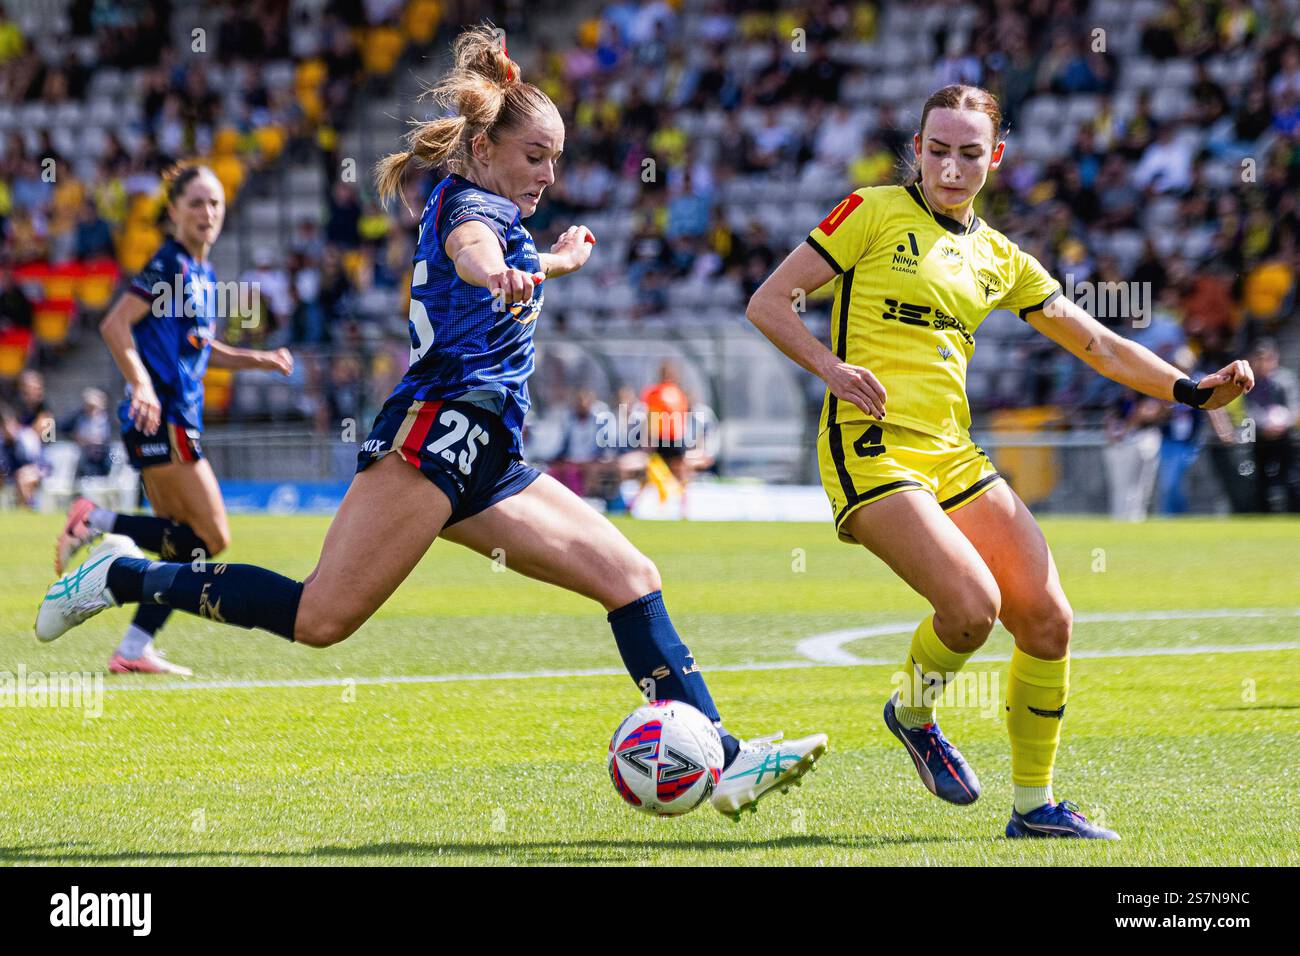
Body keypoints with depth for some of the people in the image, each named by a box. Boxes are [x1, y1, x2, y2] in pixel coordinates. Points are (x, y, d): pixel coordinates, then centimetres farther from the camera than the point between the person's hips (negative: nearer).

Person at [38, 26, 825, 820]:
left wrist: (559, 260, 69)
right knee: (322, 619, -16)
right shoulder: (471, 203, -2)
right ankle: (125, 577, -1)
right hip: (439, 426, -10)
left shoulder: (486, 212, 26)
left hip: (486, 457, 10)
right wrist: (501, 276, -53)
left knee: (631, 577, 0)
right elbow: (469, 248, -30)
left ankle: (722, 761, -6)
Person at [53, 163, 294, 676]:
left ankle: (134, 650, 9)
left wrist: (259, 359, 20)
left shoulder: (203, 272, 18)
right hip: (159, 418, -10)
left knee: (185, 545, 8)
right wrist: (142, 387, -27)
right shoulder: (170, 266, -10)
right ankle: (97, 521, -9)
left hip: (178, 419, 10)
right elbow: (114, 325, -17)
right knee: (211, 537, -13)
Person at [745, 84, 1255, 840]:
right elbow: (769, 303, 0)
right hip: (873, 446, -6)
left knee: (1047, 620, -1)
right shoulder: (875, 213, 1)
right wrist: (831, 366, -16)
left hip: (953, 455, 6)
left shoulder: (1000, 259, 17)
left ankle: (1035, 805, 16)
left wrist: (1190, 389, 8)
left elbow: (1098, 344, 20)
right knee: (972, 604, -24)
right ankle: (914, 713, 9)